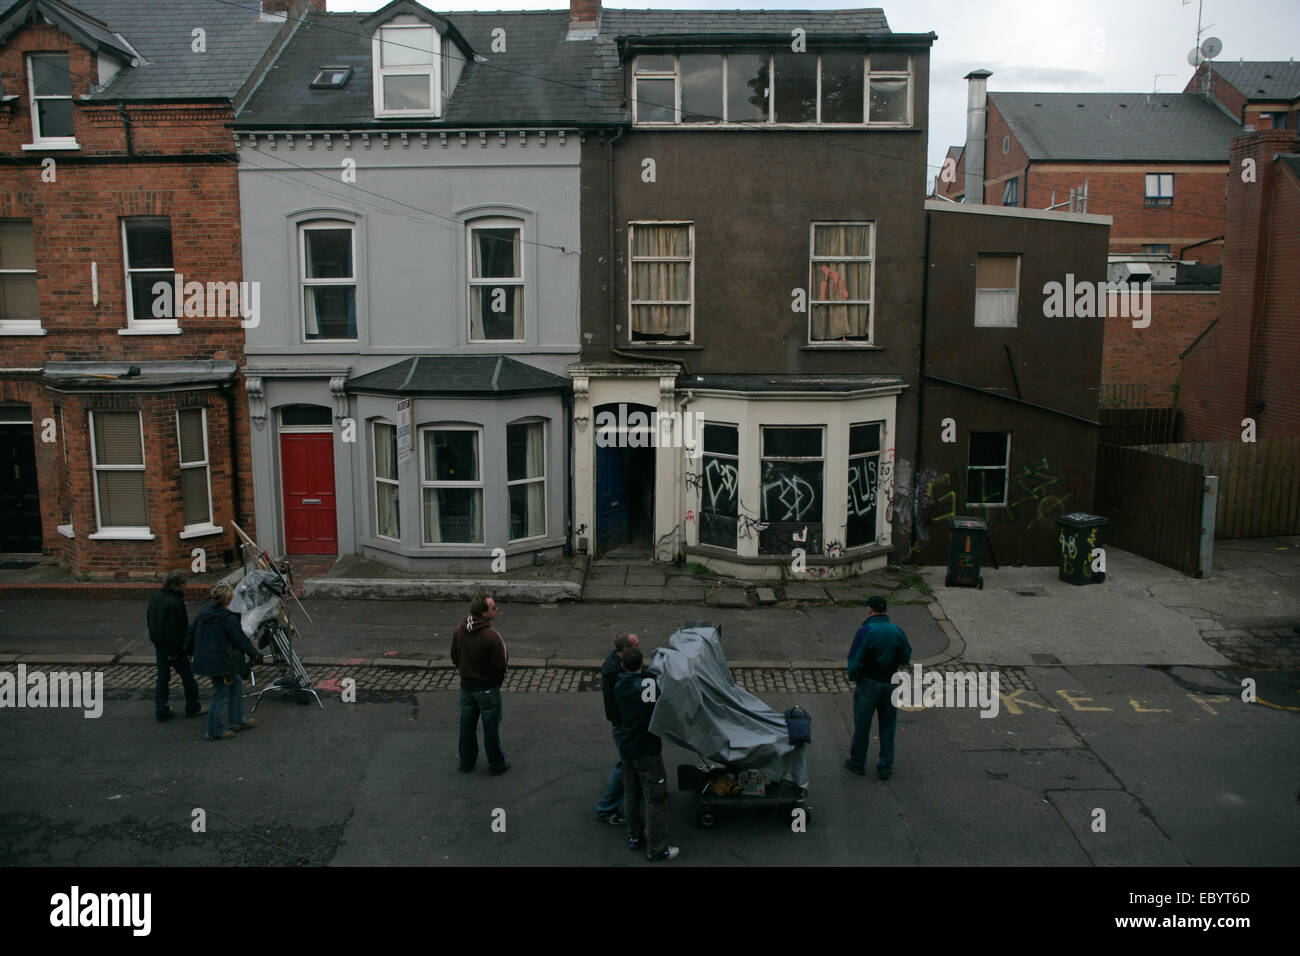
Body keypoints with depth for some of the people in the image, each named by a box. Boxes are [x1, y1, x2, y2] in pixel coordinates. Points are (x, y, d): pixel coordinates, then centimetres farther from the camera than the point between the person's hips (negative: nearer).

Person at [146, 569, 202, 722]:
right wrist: (172, 653, -20)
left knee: (162, 677, 16)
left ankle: (160, 712, 21)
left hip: (159, 643, 8)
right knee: (187, 676, 9)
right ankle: (193, 708, 22)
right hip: (174, 645, -8)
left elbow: (149, 617, 14)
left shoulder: (156, 595, 1)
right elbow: (172, 629, -26)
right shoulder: (174, 603, -28)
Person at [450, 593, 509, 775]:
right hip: (487, 689, -5)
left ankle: (466, 763, 35)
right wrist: (497, 681, 2)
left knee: (467, 726, 20)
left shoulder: (459, 630, -9)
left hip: (466, 687, 6)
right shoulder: (491, 637, -28)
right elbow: (500, 666, -19)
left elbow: (454, 657, 4)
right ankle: (496, 765, 26)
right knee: (491, 728, 11)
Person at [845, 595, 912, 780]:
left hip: (868, 683, -4)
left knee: (862, 725, 11)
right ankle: (885, 767, 20)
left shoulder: (865, 631, -18)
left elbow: (855, 661, -17)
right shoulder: (897, 631, -5)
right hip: (891, 685, 4)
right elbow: (906, 658, 5)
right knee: (888, 726, 15)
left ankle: (857, 763, 24)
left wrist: (853, 676, 1)